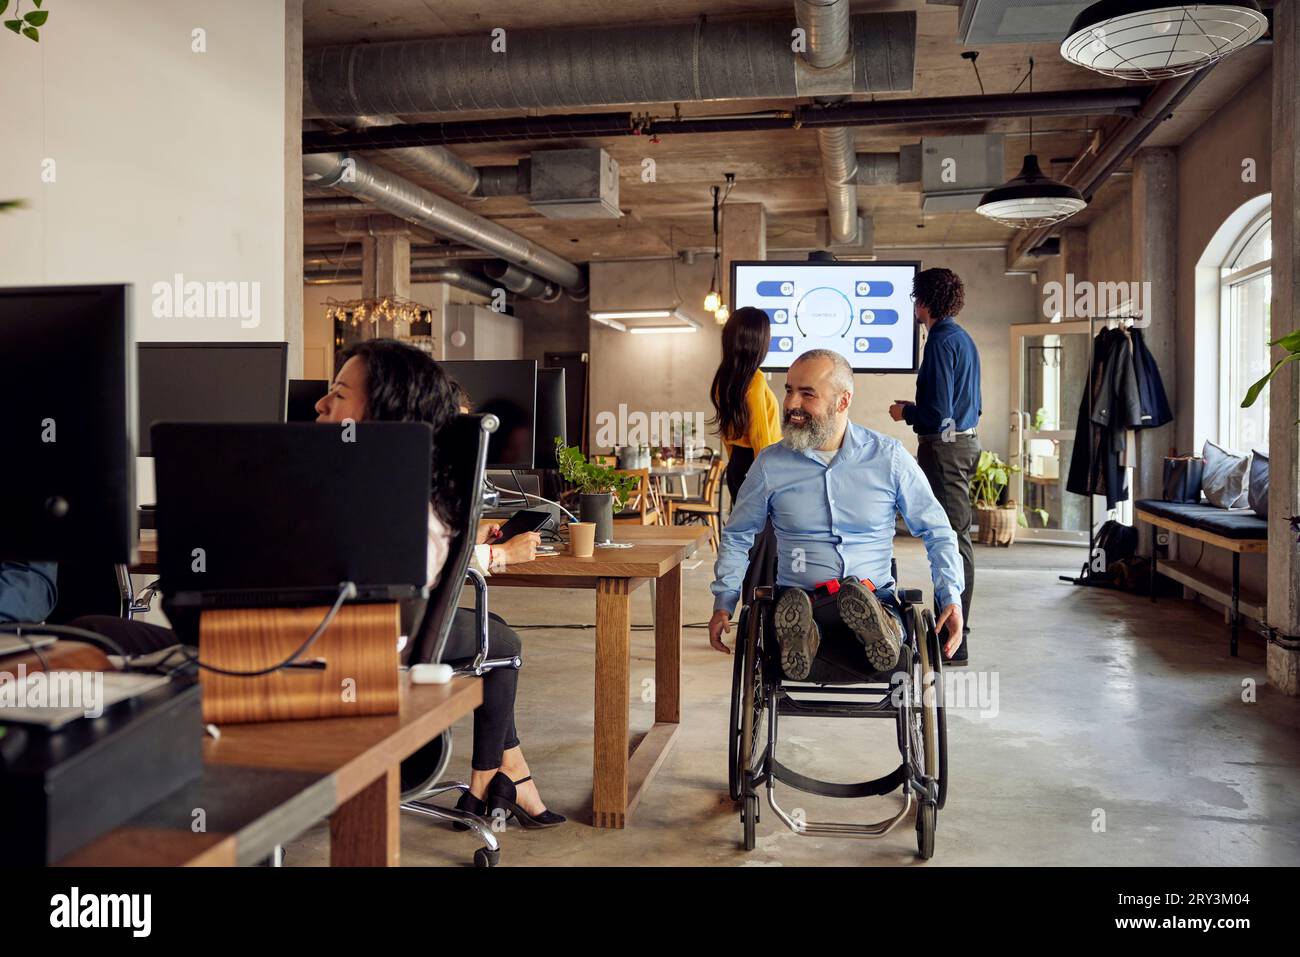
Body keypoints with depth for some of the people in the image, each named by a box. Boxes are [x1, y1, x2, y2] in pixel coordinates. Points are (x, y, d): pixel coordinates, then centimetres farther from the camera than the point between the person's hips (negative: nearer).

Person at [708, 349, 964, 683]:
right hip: (797, 601, -1)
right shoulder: (770, 464, 7)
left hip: (875, 599, 1)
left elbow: (937, 532, 11)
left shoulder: (889, 457, 5)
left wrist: (951, 597, -2)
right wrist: (724, 602, 8)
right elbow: (736, 536, 19)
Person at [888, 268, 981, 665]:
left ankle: (955, 642, -2)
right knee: (954, 536, 16)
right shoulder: (963, 338, 15)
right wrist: (915, 408, 18)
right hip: (965, 441, 11)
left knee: (954, 539, -7)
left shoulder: (941, 342, -16)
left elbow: (938, 411, -21)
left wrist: (905, 412, -3)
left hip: (945, 446, -11)